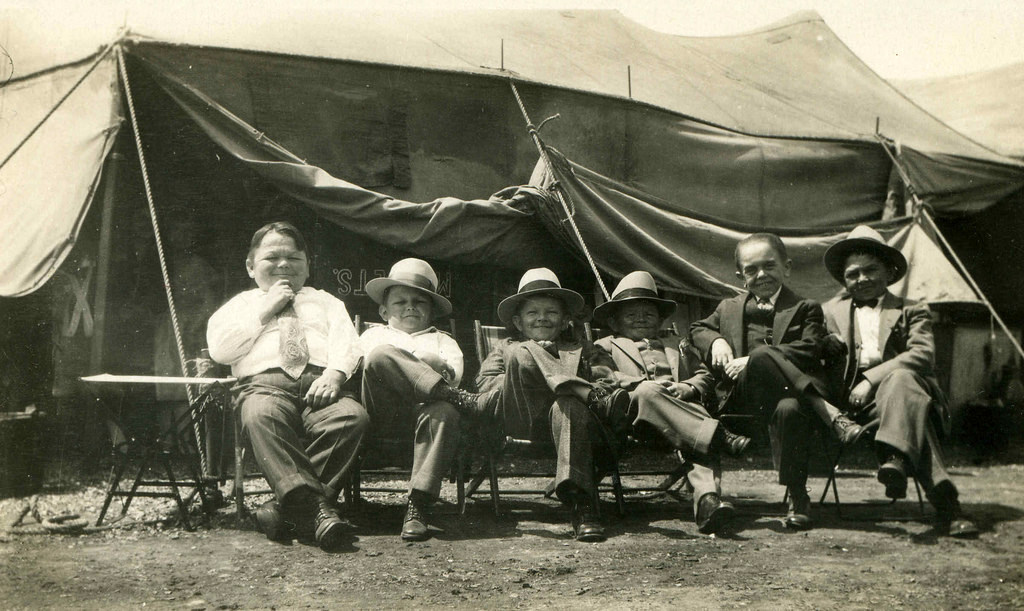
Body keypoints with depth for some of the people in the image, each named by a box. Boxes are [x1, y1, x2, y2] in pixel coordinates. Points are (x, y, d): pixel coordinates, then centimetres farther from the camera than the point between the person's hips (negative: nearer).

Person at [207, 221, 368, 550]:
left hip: (320, 379, 1)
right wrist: (265, 311, 8)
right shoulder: (240, 303, 29)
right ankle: (316, 508, -49)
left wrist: (334, 372, -9)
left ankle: (288, 505, -36)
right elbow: (219, 349, 10)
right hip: (265, 380, -1)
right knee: (260, 416, -39)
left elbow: (345, 341, 14)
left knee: (353, 416, -34)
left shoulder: (325, 301, 33)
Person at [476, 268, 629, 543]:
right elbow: (484, 382, 16)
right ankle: (599, 401, -42)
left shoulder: (576, 352, 37)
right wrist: (521, 374, 0)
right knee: (522, 354, -26)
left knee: (568, 405, -40)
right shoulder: (507, 348, 35)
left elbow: (590, 379, 20)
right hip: (521, 420, 0)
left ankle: (581, 503, -54)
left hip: (556, 419, 0)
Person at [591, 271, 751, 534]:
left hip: (684, 407, 3)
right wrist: (643, 384, -8)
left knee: (702, 432, -34)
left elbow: (705, 378, 27)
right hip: (631, 411, -2)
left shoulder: (678, 345, 41)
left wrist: (684, 388, 3)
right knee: (648, 390, -40)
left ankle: (707, 499, -58)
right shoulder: (606, 346, 29)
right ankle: (720, 437, -50)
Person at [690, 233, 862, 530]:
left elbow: (809, 350, -1)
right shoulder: (729, 308, 28)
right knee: (762, 354, -34)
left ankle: (797, 498, -27)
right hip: (744, 399, 2)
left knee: (789, 409, -41)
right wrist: (715, 341, 9)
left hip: (791, 395, -1)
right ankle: (831, 415, -35)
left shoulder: (805, 308, 16)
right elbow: (698, 328, 35)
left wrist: (753, 360, -13)